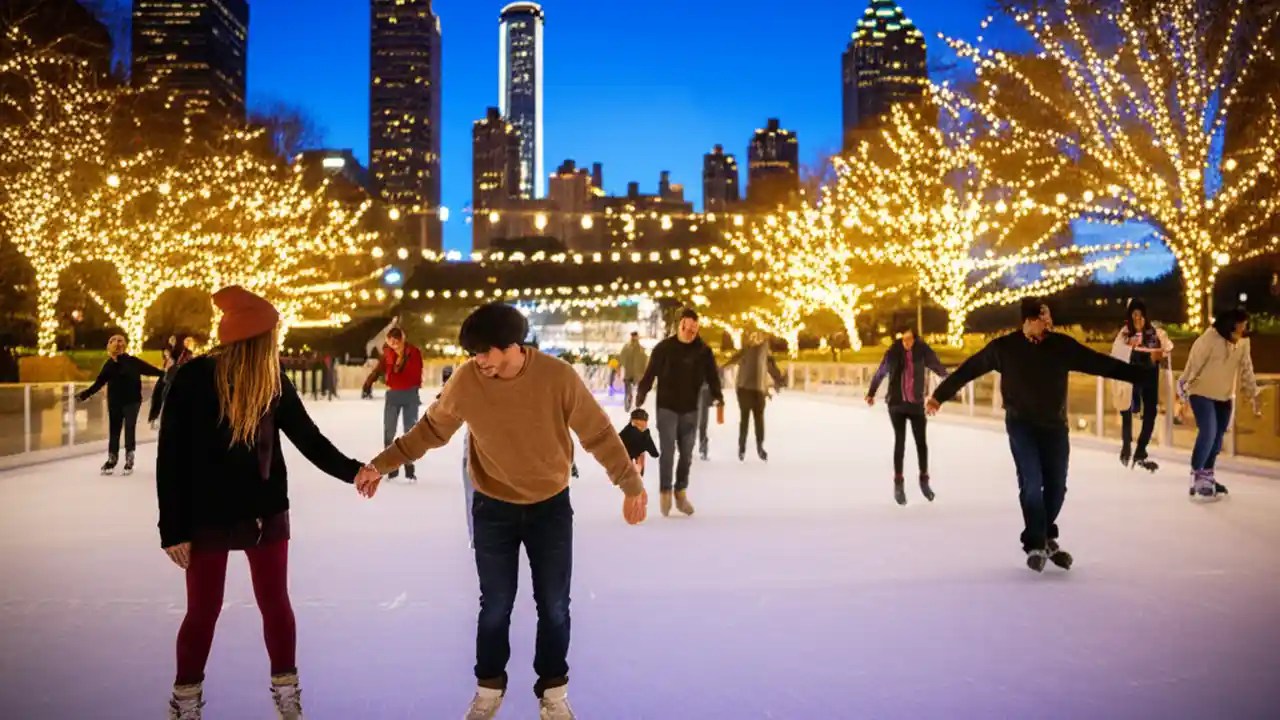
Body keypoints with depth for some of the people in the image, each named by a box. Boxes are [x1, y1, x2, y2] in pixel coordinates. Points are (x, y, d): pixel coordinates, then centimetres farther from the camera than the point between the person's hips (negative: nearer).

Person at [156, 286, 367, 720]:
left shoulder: (275, 382, -6)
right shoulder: (193, 379, -17)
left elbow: (308, 439, -4)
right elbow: (170, 459, -14)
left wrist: (351, 471, -20)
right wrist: (173, 529, -13)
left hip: (267, 511, 3)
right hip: (209, 516, -3)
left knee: (276, 604, 11)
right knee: (203, 612, 8)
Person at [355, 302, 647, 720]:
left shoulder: (558, 377, -20)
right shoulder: (466, 380, -15)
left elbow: (599, 433, -11)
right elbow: (429, 430, 0)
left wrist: (631, 485, -9)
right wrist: (381, 465, 0)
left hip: (551, 506, 0)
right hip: (493, 509, 1)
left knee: (553, 605, 10)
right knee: (495, 606, 11)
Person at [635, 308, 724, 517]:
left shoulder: (703, 351, 0)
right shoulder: (664, 348, -7)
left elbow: (712, 376, 3)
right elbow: (650, 373, -7)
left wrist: (718, 397, -9)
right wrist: (641, 394, -16)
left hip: (690, 409, 3)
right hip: (666, 407, -3)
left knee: (686, 453, 9)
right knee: (668, 451, -5)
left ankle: (681, 493, 22)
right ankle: (666, 492, 7)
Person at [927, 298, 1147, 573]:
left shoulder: (1062, 345, -5)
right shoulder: (1004, 347, -10)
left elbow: (1099, 363, -3)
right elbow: (969, 369, -2)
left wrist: (1141, 376, -5)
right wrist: (939, 395, 4)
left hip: (1055, 426, 3)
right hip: (1022, 425, -3)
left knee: (1056, 485, 6)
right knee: (1031, 484, -11)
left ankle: (1047, 538, 26)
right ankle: (1036, 544, 0)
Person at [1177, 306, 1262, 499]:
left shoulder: (1243, 343, -4)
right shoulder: (1208, 339, -22)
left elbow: (1246, 370, 7)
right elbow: (1192, 368, -19)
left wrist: (1255, 396, 7)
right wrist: (1184, 398, -18)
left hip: (1225, 397, 6)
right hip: (1202, 393, -6)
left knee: (1218, 436, 10)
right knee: (1208, 432, -18)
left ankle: (1207, 475, 24)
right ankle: (1197, 475, -7)